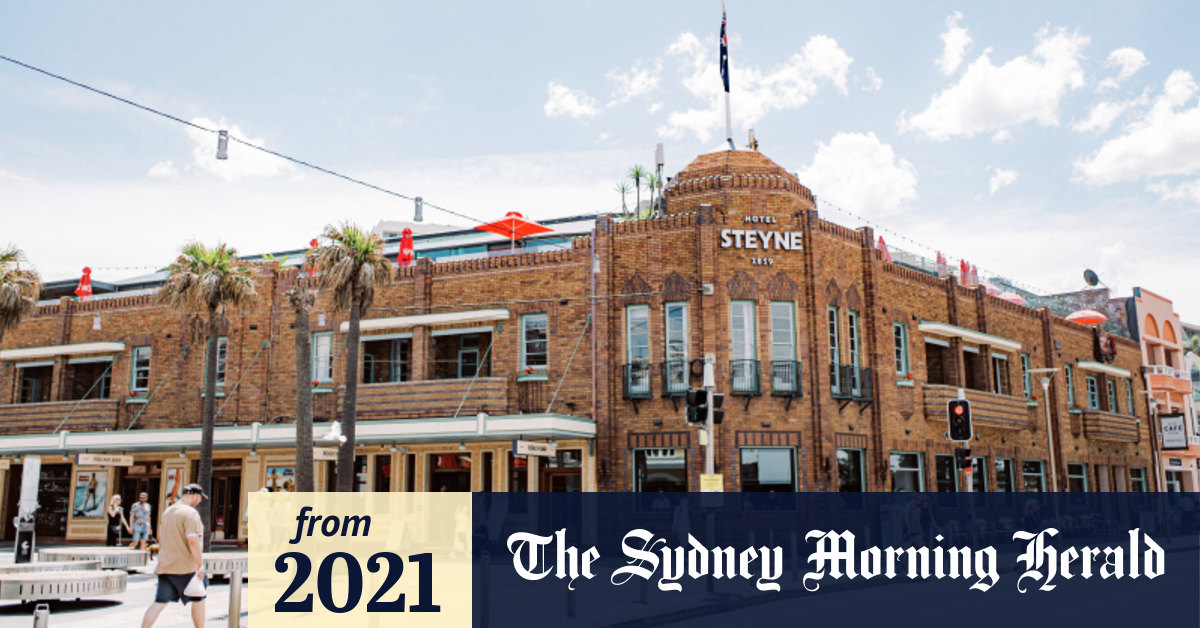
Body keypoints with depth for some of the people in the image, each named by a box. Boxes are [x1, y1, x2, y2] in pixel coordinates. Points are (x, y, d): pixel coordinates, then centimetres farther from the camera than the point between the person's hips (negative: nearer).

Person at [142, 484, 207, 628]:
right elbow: (193, 541, -23)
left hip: (165, 566, 7)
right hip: (186, 567, -7)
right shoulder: (190, 513, -13)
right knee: (198, 600, 9)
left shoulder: (167, 512, 16)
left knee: (159, 603, 6)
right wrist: (200, 565, -21)